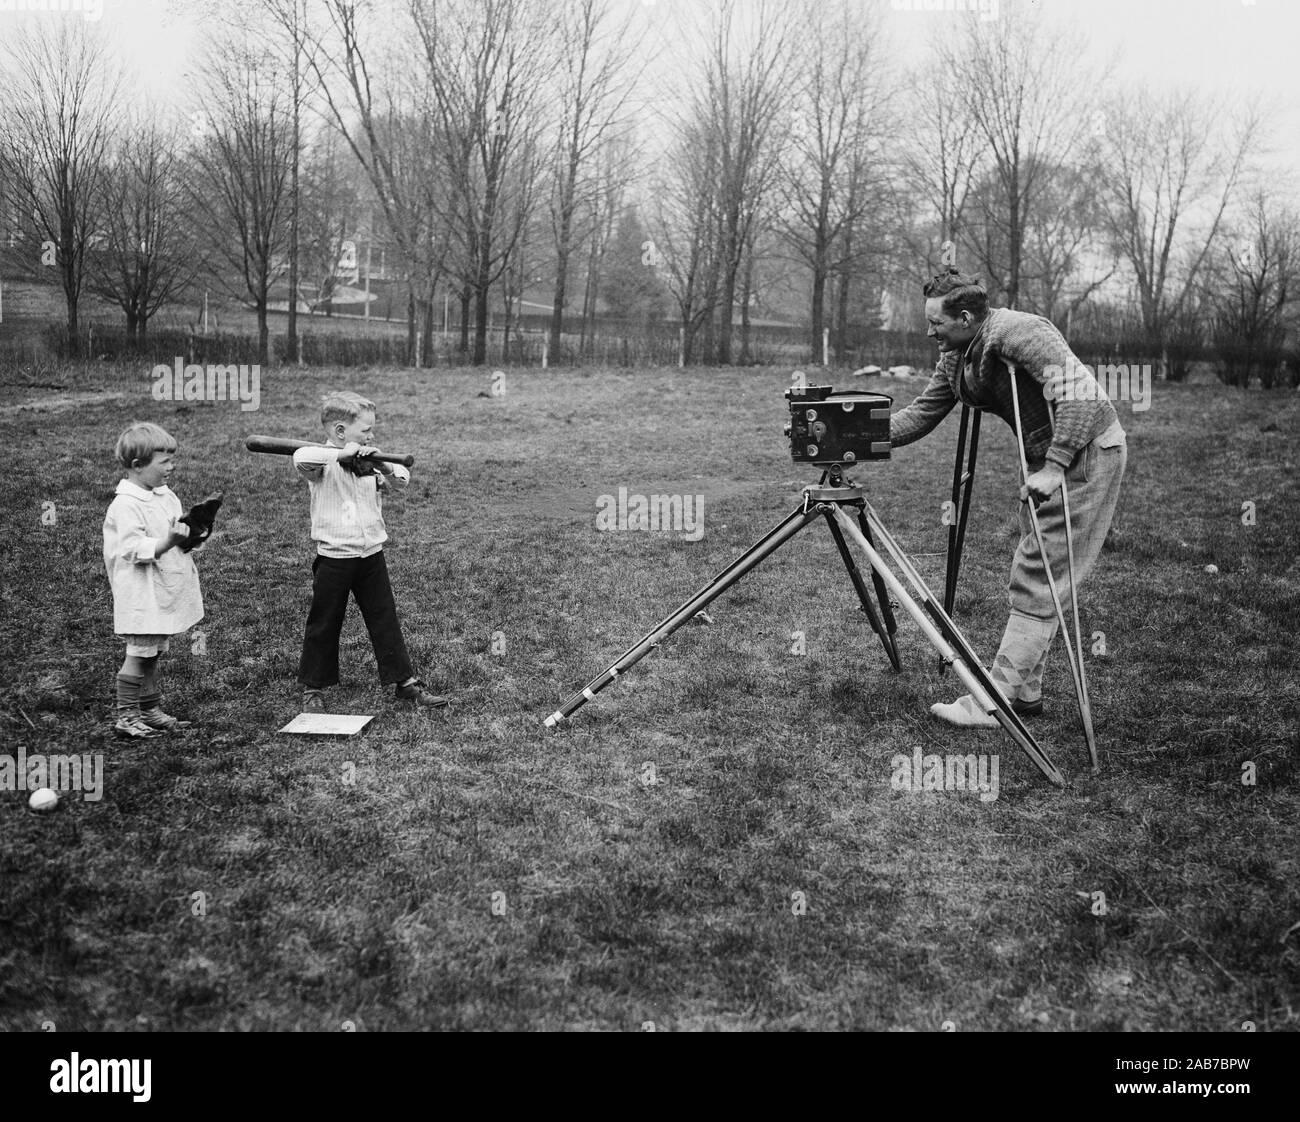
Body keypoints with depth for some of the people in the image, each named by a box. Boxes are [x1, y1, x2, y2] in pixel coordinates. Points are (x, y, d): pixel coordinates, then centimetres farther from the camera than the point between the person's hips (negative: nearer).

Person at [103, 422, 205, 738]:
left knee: (153, 653, 15)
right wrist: (169, 541, -34)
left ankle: (151, 711, 24)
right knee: (139, 653, -3)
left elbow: (178, 533, 21)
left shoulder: (166, 496, 10)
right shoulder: (126, 506, -17)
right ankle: (126, 717, 6)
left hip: (163, 592, 9)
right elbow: (134, 549, -24)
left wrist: (190, 534, 1)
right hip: (141, 595, -9)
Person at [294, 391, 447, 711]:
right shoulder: (323, 462, -12)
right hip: (333, 559, -5)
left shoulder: (370, 463, 5)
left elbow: (402, 478, 9)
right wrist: (342, 453, -30)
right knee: (323, 625, 8)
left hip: (372, 555, 5)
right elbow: (301, 457, -32)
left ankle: (404, 681, 18)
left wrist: (387, 468, -11)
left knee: (385, 621, 10)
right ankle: (314, 688, 21)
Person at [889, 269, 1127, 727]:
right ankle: (1025, 692, 19)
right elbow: (921, 414, 9)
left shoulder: (1019, 332, -23)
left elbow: (1078, 394, -30)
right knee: (1029, 578, 11)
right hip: (1047, 458, 10)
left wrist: (1054, 467, -33)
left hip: (1087, 451, -9)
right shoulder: (954, 358, 5)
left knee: (1037, 581, -10)